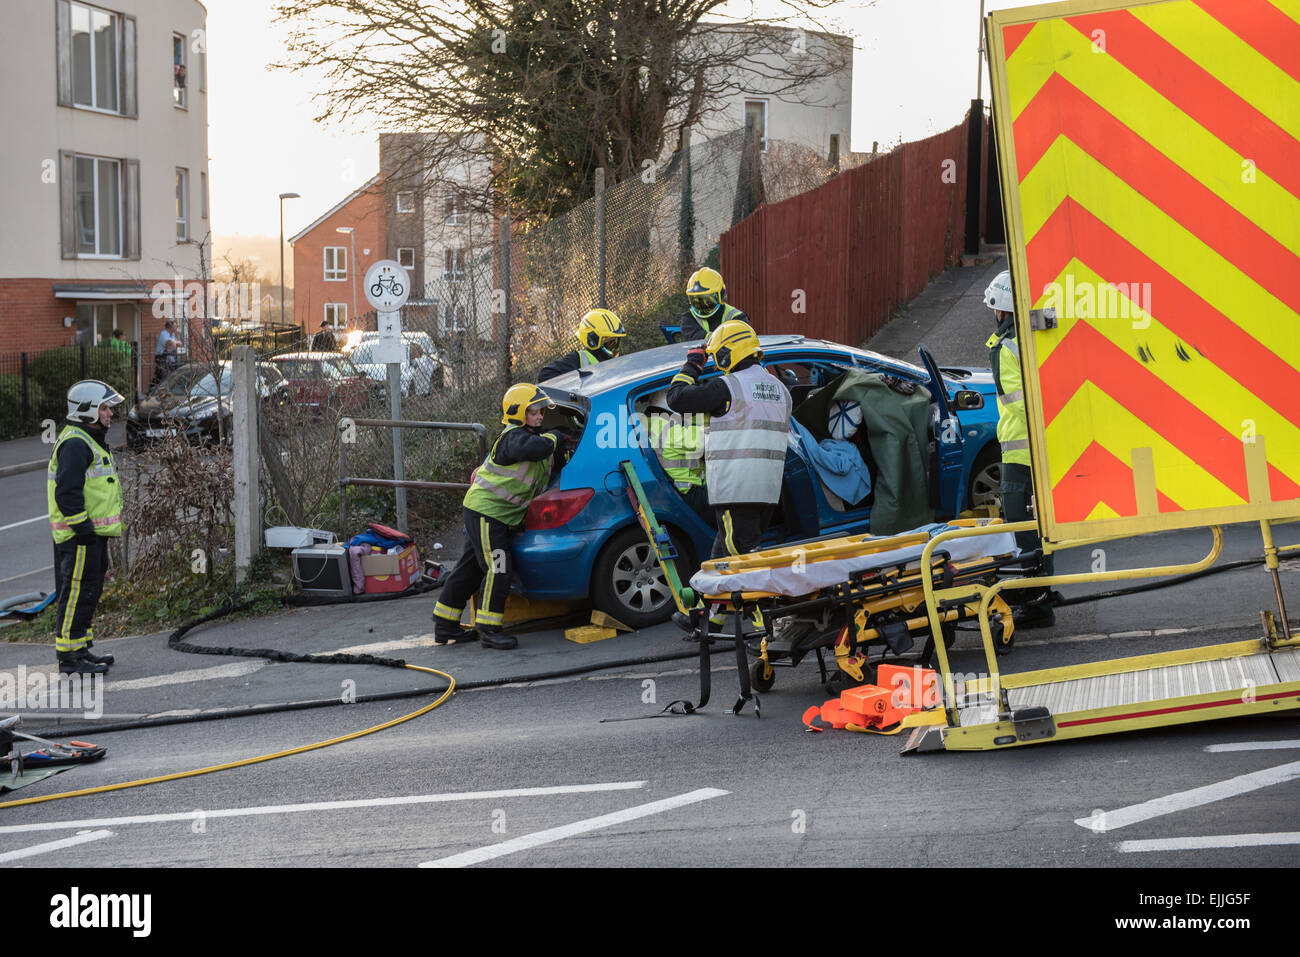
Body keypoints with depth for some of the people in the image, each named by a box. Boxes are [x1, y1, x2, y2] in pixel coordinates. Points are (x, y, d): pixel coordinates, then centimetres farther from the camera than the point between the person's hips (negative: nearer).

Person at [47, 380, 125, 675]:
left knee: (89, 592, 16)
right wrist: (83, 528, -22)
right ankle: (69, 656, -5)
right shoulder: (74, 444, -16)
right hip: (79, 537, -11)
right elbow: (67, 491, -23)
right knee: (77, 593, -8)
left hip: (93, 533, 11)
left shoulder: (92, 441, 19)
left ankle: (82, 649, 24)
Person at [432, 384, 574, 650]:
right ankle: (489, 630, -9)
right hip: (485, 510, -10)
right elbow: (539, 448, -36)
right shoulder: (512, 438, -17)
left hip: (498, 516, 10)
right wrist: (554, 436, -17)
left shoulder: (530, 436, 13)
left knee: (470, 569, 14)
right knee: (497, 569, -12)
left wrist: (564, 453, -3)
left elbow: (551, 465, 17)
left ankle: (445, 627, 21)